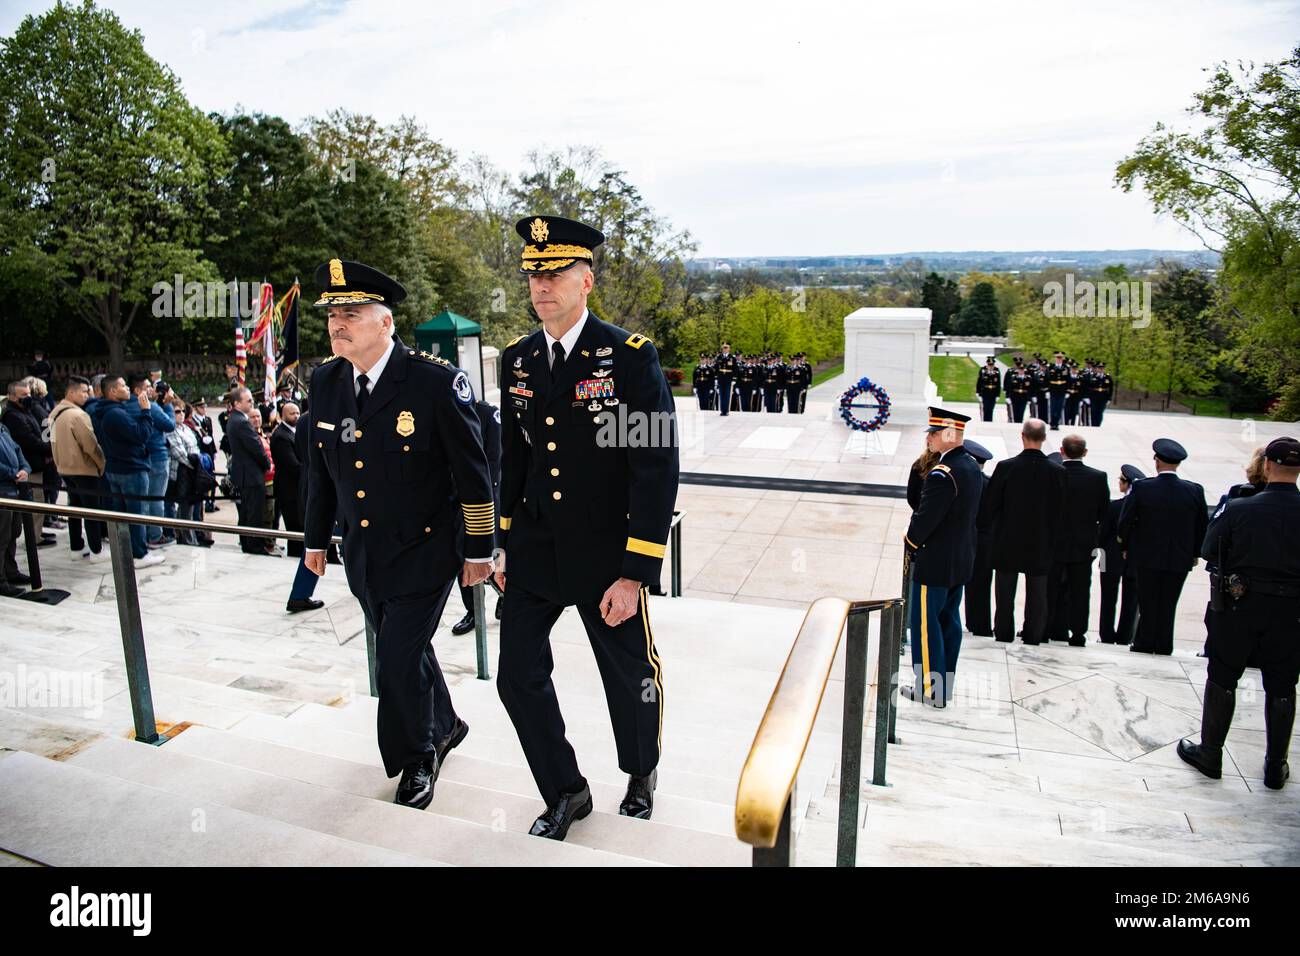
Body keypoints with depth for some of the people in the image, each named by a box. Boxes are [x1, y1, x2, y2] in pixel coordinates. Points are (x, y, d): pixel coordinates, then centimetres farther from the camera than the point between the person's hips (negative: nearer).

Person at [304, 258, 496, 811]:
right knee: (403, 650, 19)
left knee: (398, 661, -5)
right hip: (362, 553, 6)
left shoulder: (437, 381, -18)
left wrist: (478, 549, -10)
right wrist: (316, 538, 17)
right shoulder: (326, 381, 1)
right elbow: (320, 469, 13)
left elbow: (472, 473, -13)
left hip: (423, 552, -6)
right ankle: (444, 726, 44)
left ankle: (416, 759, 22)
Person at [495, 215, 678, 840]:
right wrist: (505, 544, 12)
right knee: (518, 677, 7)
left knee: (630, 676, 14)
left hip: (607, 554, -4)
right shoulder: (518, 358, 3)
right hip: (534, 552, 5)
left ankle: (641, 775, 45)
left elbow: (657, 470, -17)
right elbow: (512, 457, 12)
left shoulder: (631, 357, -14)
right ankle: (566, 793, 31)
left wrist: (634, 574, -19)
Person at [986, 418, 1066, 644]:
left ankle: (1004, 632, 15)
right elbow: (1060, 508, -2)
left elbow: (992, 504, -6)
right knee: (1037, 592, 11)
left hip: (1008, 541, -1)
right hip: (1041, 543, 1)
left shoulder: (1005, 467, -12)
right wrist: (1048, 531, 12)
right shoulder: (1058, 471, -9)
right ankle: (1033, 635, 15)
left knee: (1005, 591, 10)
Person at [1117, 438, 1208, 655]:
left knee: (1147, 603, 8)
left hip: (1146, 555, -2)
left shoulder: (1141, 488, -12)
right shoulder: (1195, 490, -5)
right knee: (1168, 603, 10)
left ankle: (1144, 643, 12)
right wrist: (1195, 553, 15)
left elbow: (1125, 521, -7)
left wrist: (1126, 546, 7)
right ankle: (1163, 645, 15)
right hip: (1180, 558, 2)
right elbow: (1202, 526, 3)